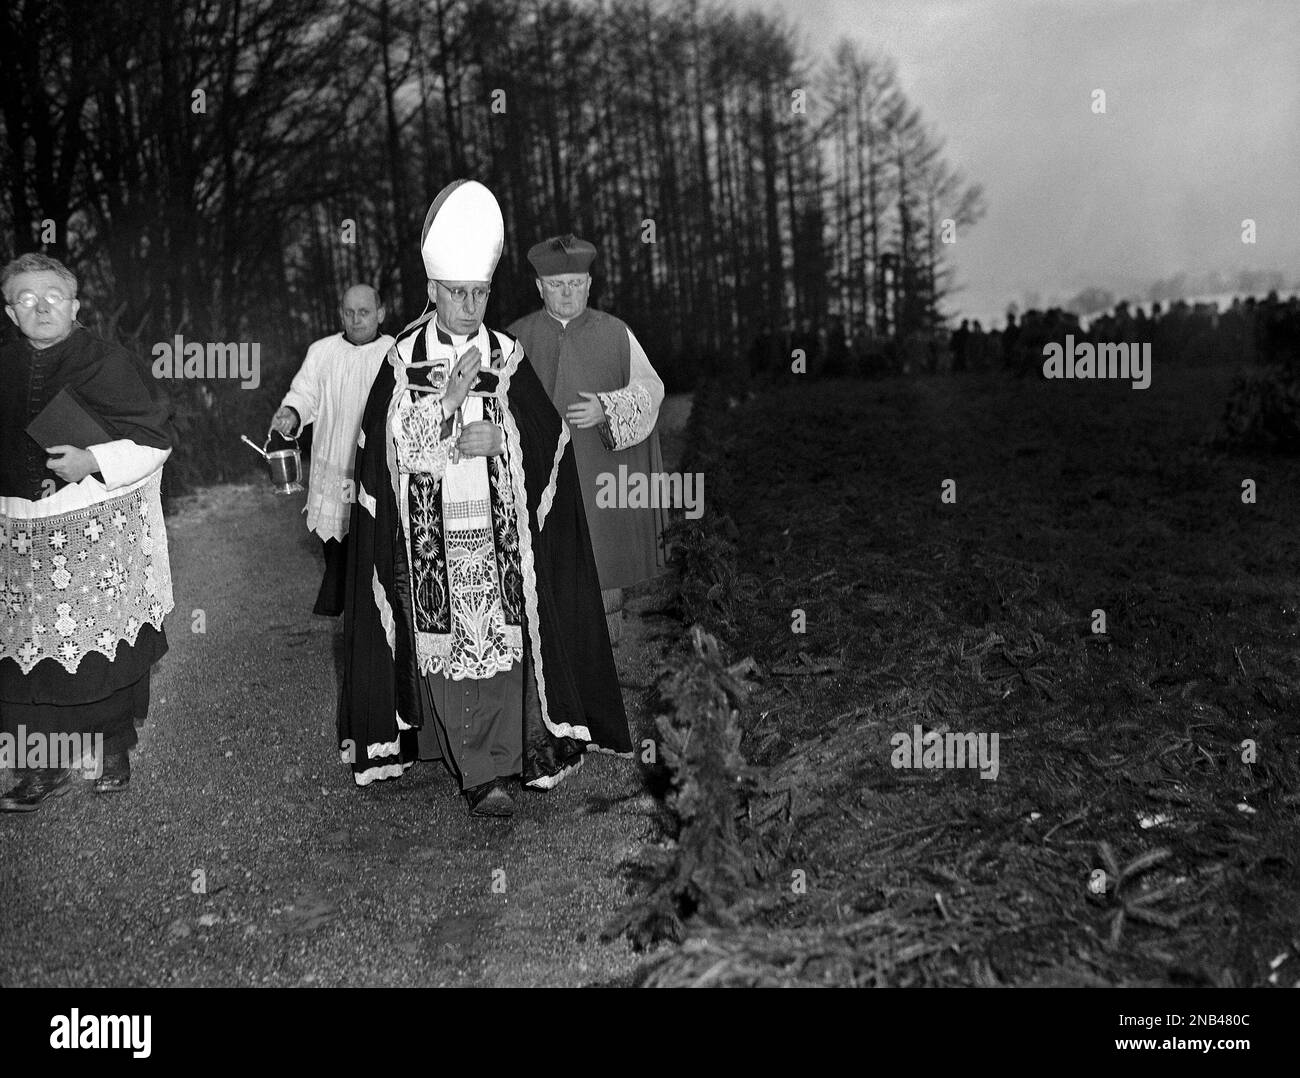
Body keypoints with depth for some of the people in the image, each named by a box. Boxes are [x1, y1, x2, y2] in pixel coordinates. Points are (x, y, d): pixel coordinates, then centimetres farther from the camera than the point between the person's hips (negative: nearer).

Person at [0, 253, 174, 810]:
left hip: (101, 527, -4)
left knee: (106, 648, 2)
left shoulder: (107, 363, -6)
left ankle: (113, 751, 19)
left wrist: (93, 462, -17)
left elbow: (154, 440, -6)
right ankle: (47, 765, 14)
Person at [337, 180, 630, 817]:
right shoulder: (403, 361, 2)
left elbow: (548, 438, 5)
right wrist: (449, 398, -17)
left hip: (500, 532, 1)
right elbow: (392, 446, -8)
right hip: (431, 537, -1)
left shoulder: (507, 359, 6)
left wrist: (495, 437, -10)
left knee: (503, 646, -2)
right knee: (447, 651, -3)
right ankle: (480, 772, 2)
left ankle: (498, 765, 6)